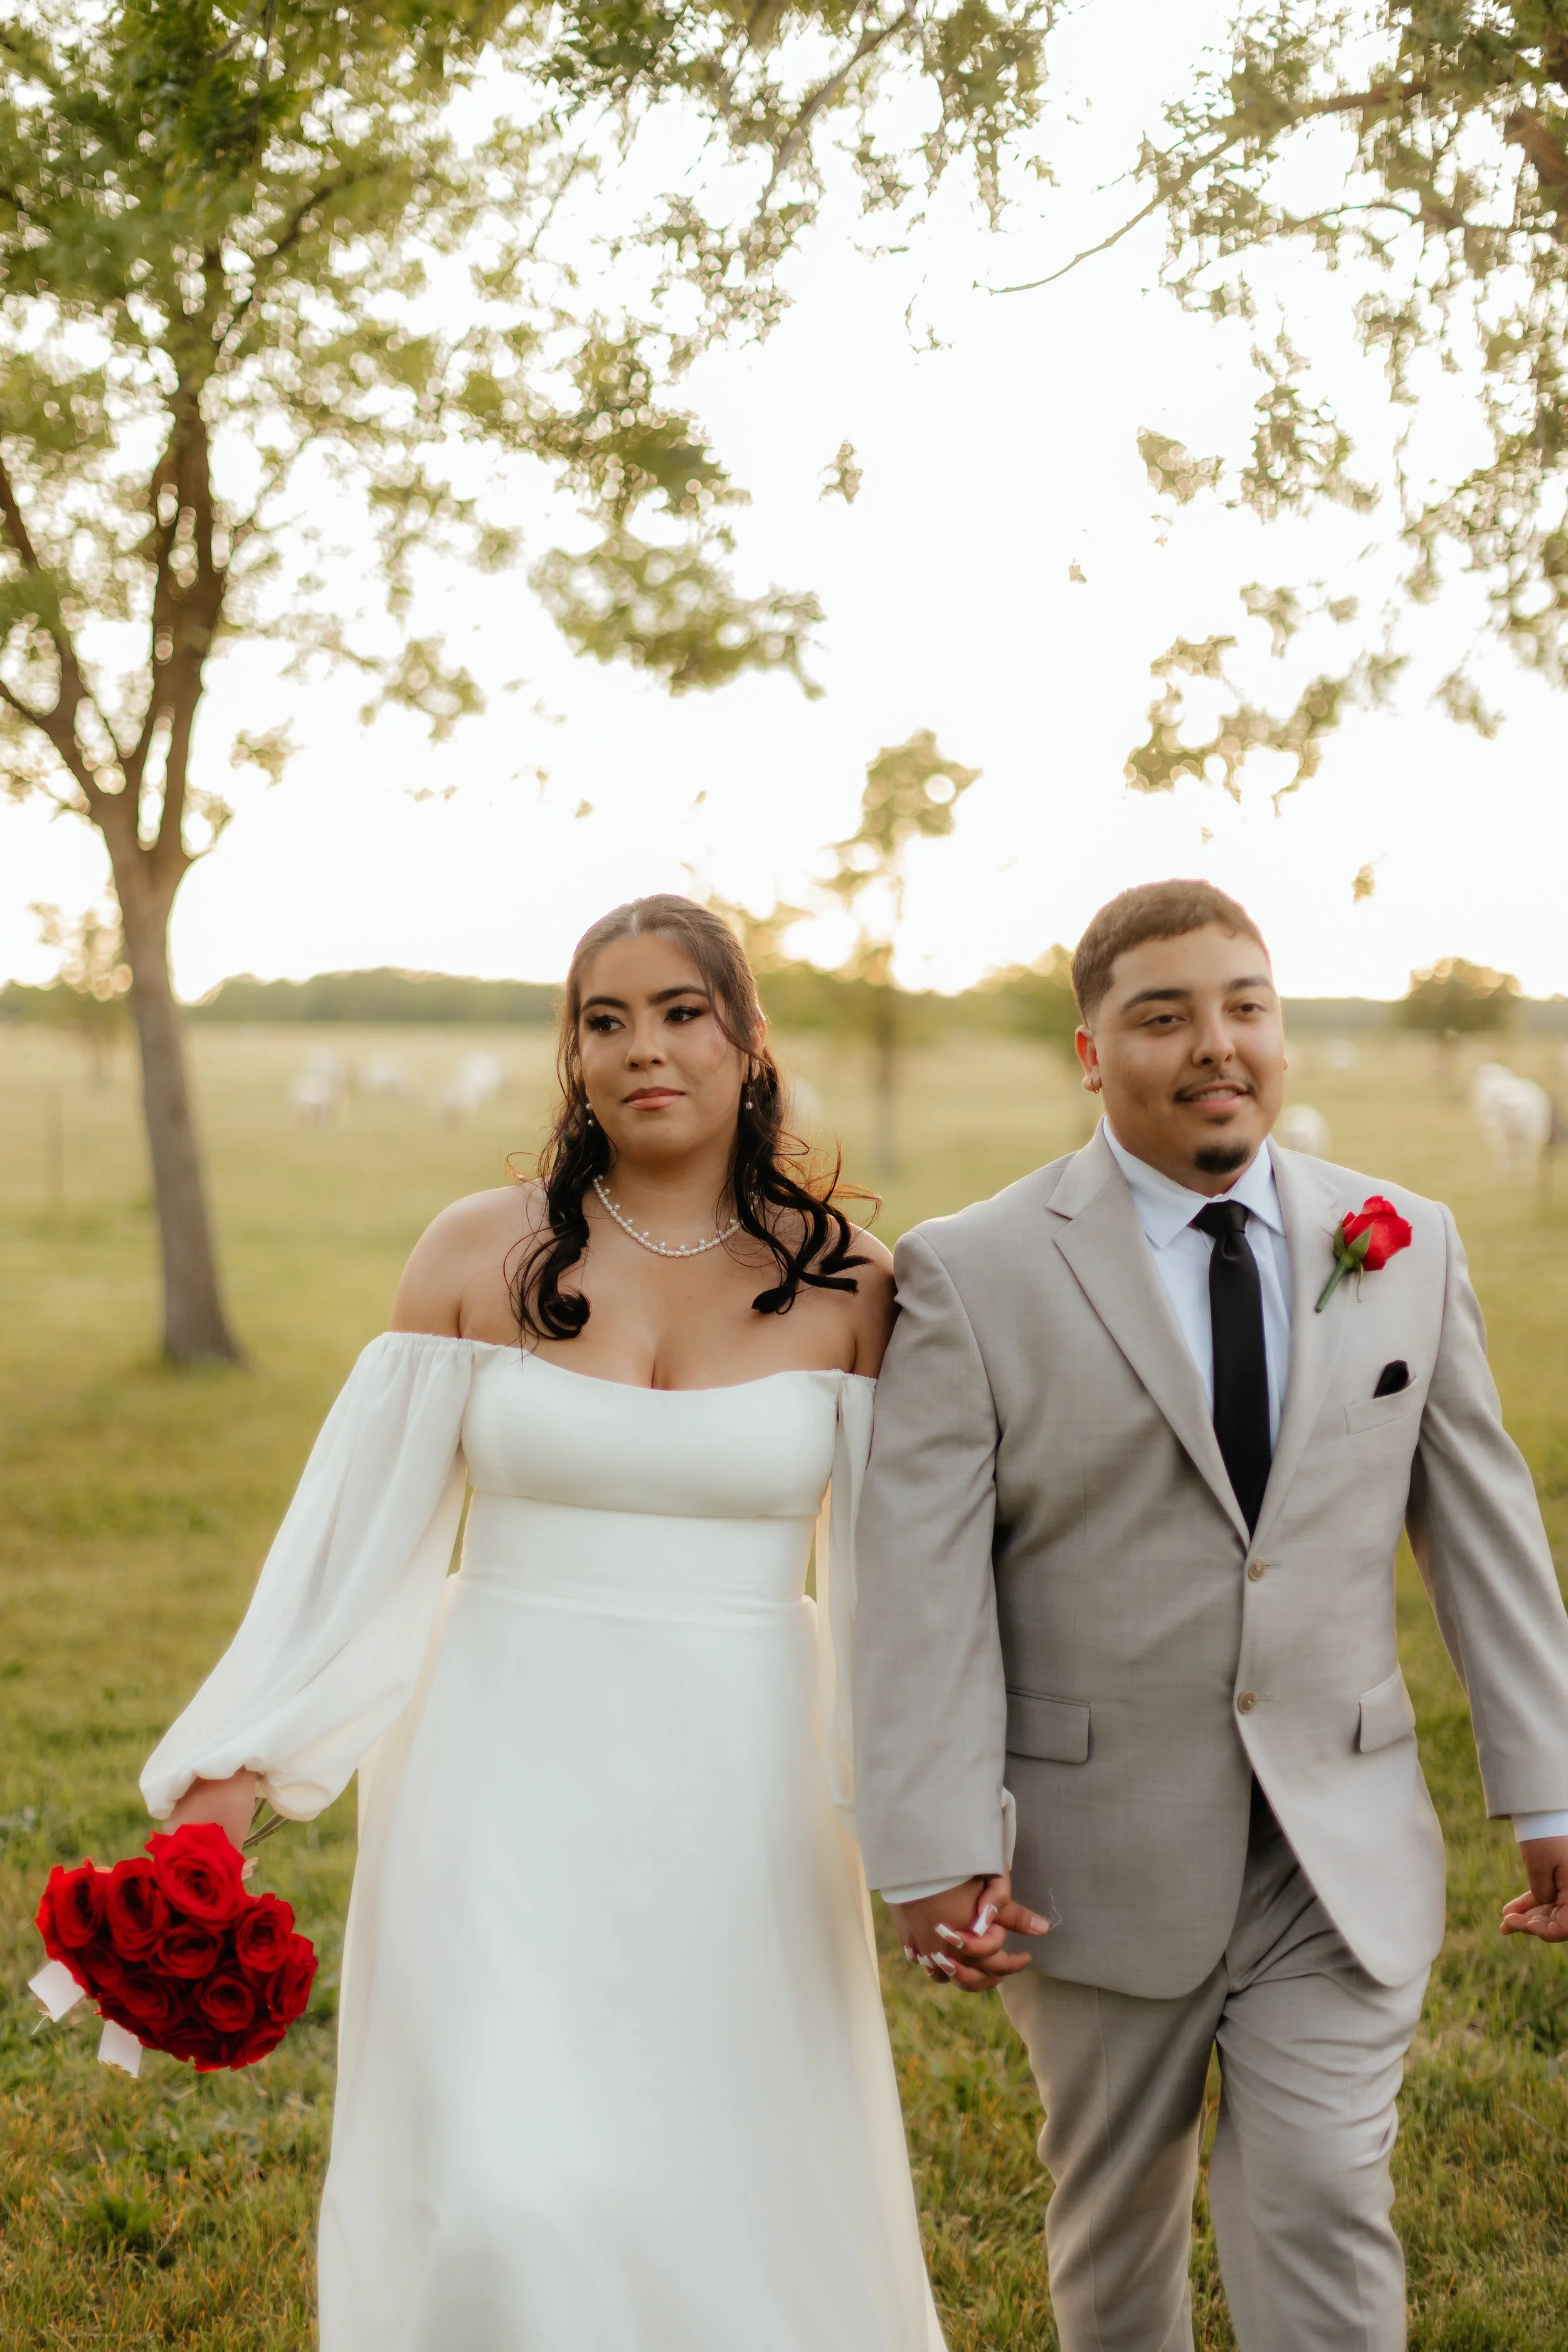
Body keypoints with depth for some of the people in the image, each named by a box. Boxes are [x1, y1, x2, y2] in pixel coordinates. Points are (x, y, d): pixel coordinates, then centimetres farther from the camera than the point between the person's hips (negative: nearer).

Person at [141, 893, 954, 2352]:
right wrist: (232, 1775, -6)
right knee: (509, 2211, -8)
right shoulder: (482, 1254, -2)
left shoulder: (842, 1283, 0)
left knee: (736, 2197, 10)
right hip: (513, 1788, -1)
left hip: (736, 1801, 1)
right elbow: (364, 1532, -1)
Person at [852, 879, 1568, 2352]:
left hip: (1344, 1853, 1)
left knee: (1325, 2219, -4)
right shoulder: (973, 1275, -7)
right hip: (1101, 1859, -1)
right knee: (1116, 2222, 15)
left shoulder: (1407, 1247, 3)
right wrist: (935, 1853, -17)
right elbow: (922, 1585, -11)